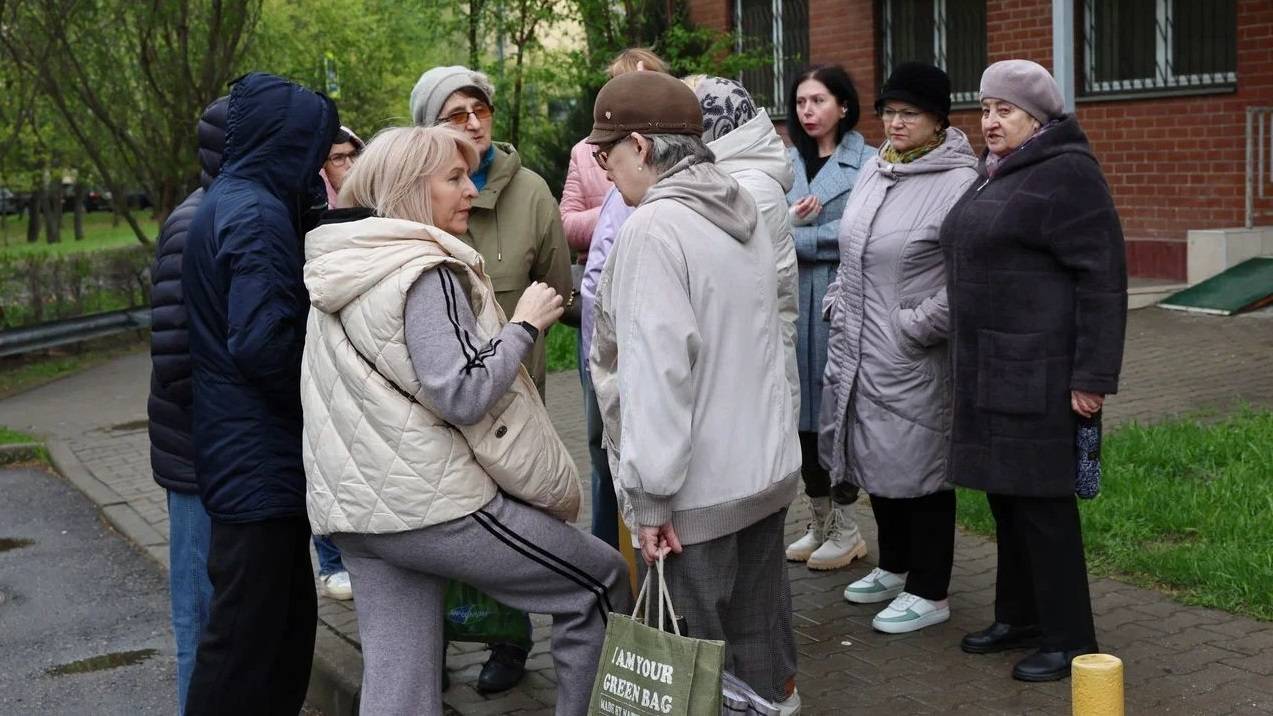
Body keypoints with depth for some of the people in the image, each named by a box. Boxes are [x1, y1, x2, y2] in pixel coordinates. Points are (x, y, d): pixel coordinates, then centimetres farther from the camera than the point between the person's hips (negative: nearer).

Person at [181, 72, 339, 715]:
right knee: (246, 637, -1)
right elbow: (263, 343, -26)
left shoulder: (227, 204, 13)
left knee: (288, 619, 18)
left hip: (251, 455, 10)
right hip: (259, 462, -10)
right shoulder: (257, 215, -18)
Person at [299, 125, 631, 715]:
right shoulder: (423, 272, -14)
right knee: (601, 582, 6)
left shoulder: (340, 272, 13)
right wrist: (525, 324, -12)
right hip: (434, 502, -9)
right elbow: (462, 394, -22)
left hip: (356, 508, 9)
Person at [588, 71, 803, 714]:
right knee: (758, 618, 20)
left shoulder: (653, 227, -17)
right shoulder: (742, 211, 9)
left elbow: (656, 369, -23)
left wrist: (649, 491, -18)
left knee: (692, 646, 4)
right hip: (766, 464, 8)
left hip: (696, 484, -8)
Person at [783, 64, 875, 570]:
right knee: (803, 408, 9)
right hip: (792, 302, 5)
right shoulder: (786, 164, 13)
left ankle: (846, 528, 14)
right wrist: (788, 221, -12)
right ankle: (819, 521, 22)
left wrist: (796, 238, -9)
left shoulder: (866, 163, -4)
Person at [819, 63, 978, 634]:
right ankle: (894, 567, 38)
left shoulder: (958, 183, -15)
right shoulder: (874, 168, 9)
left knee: (919, 465, 2)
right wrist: (838, 304, 11)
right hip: (857, 350, 8)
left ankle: (929, 592, 16)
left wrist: (916, 326, -17)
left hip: (914, 360, -8)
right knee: (877, 458, 19)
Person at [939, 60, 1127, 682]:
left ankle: (1069, 638, 8)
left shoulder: (1066, 174, -11)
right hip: (989, 370, 9)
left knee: (1042, 500, -3)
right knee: (1005, 493, 15)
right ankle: (1019, 616, 27)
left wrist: (1093, 377, -19)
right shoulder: (996, 176, 16)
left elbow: (1102, 279, -16)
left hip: (1039, 373, -9)